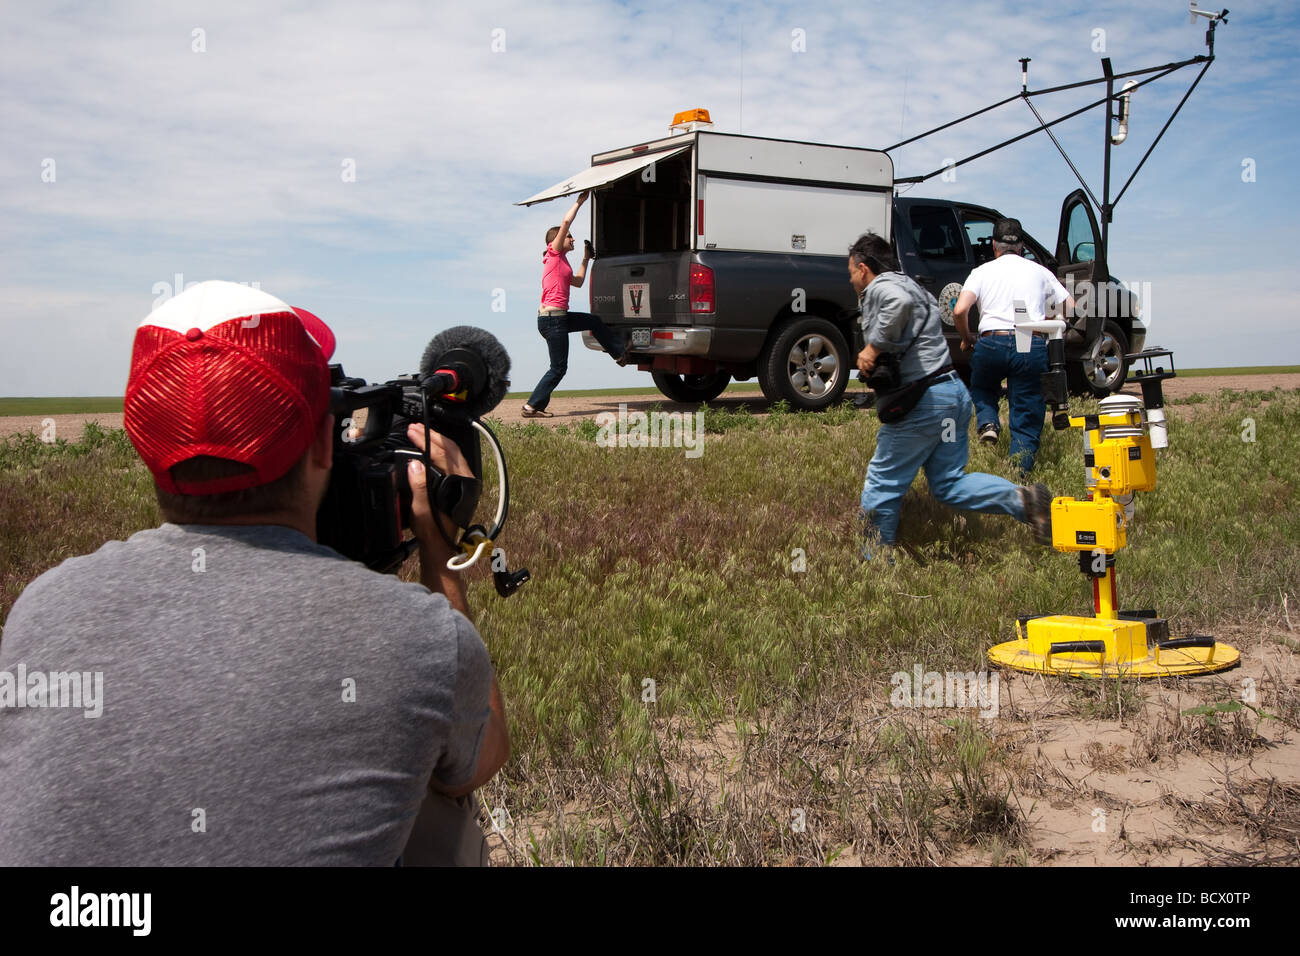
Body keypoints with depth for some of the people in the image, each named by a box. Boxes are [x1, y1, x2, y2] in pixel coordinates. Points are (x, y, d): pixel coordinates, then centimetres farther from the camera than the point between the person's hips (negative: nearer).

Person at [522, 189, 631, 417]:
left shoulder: (562, 262, 19)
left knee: (594, 321, 25)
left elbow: (578, 282, 30)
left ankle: (621, 351, 41)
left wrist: (585, 259, 32)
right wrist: (579, 201, -5)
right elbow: (566, 222, -14)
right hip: (551, 319, -9)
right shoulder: (554, 255, -5)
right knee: (558, 368, -5)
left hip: (559, 317, 9)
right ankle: (532, 406, -2)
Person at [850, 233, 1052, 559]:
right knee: (948, 484, 12)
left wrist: (873, 347, -22)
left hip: (926, 400, -9)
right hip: (955, 391, 10)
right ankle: (1023, 500, -3)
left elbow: (900, 304, -31)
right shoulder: (909, 285, 22)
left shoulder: (880, 287, -8)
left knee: (882, 483, 3)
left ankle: (874, 562, 11)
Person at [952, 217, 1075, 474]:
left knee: (982, 390, 29)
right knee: (1026, 421, 6)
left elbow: (959, 311, -4)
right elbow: (1070, 307, 15)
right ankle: (1020, 471, -6)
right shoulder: (1039, 272, 17)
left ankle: (987, 423, 0)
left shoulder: (982, 271, 11)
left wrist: (966, 339, 14)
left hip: (992, 342, -1)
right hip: (1032, 345, 1)